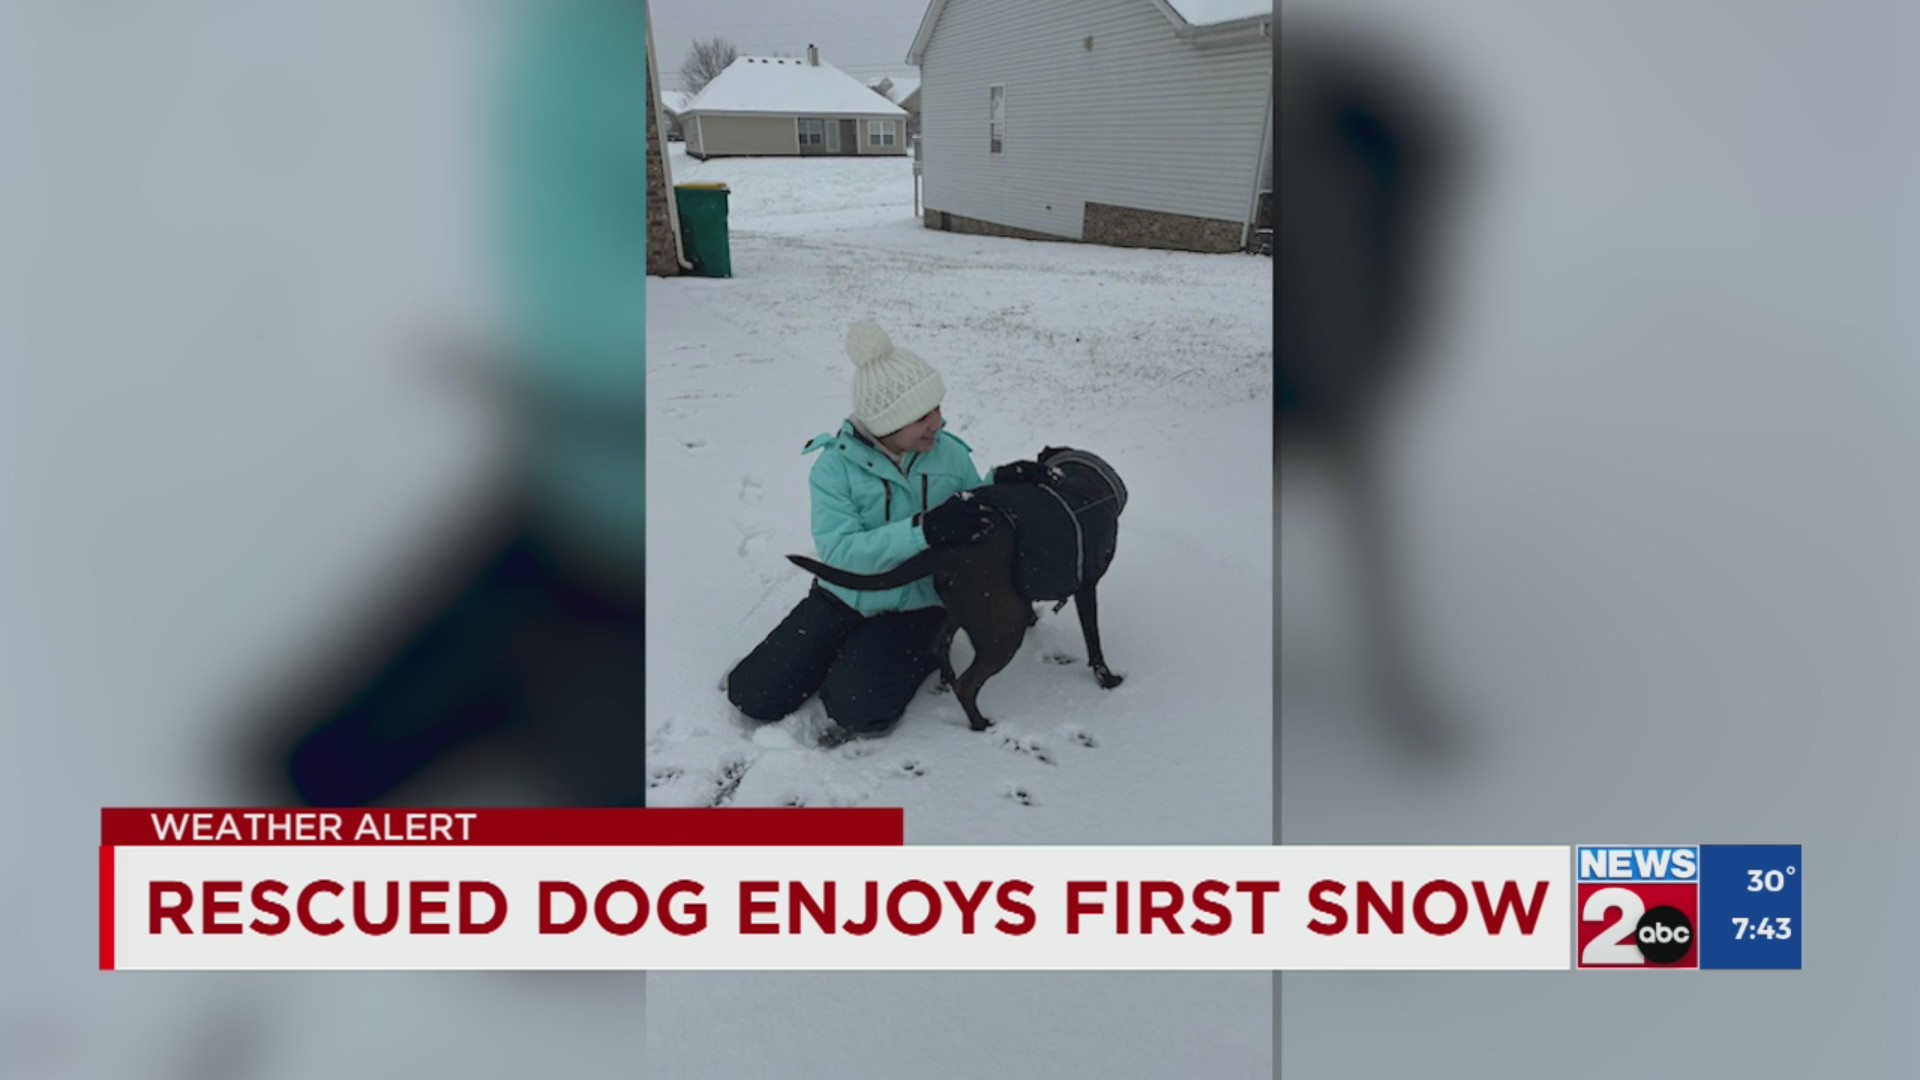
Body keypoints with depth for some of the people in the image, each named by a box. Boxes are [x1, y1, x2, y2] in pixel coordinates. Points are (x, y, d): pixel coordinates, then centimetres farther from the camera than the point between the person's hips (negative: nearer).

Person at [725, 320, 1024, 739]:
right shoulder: (835, 466, -17)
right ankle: (847, 654, 19)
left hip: (914, 607, 0)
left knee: (858, 711, -23)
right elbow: (839, 553, -29)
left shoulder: (949, 454, -9)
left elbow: (978, 522, 6)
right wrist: (925, 529, -41)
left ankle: (920, 655, 8)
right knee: (753, 695, -5)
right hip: (842, 600, 1)